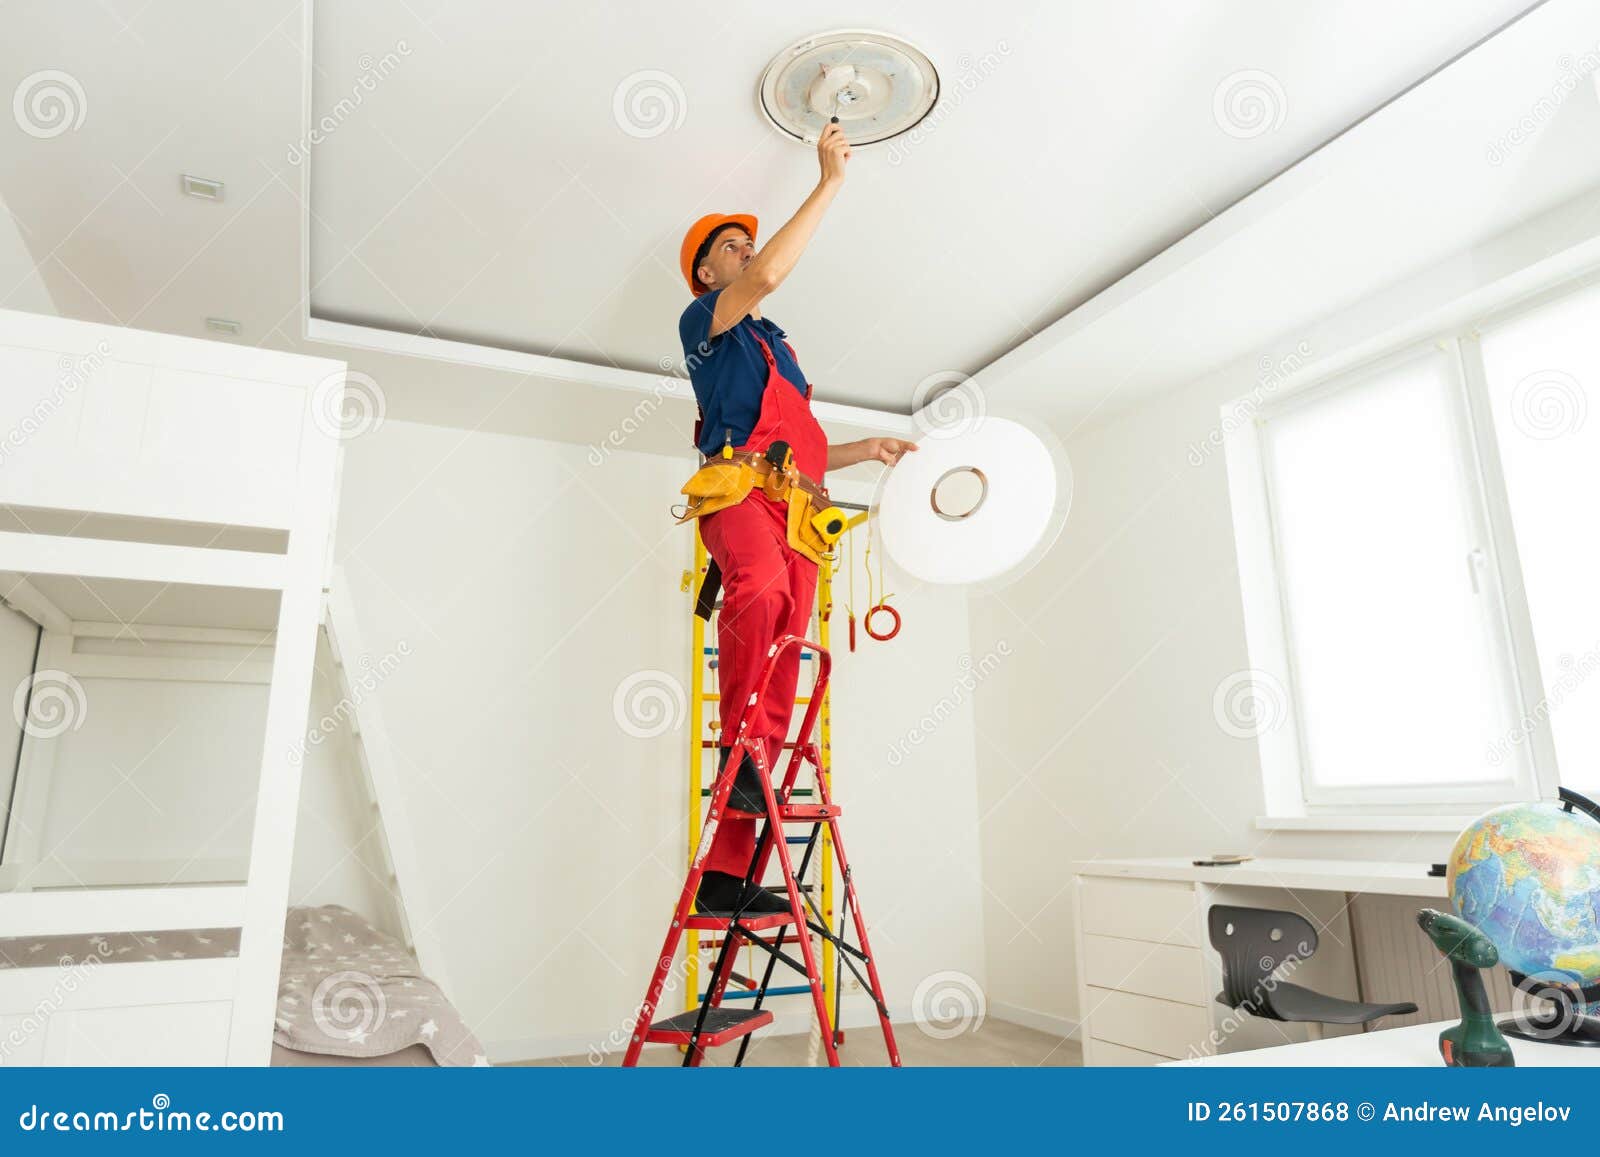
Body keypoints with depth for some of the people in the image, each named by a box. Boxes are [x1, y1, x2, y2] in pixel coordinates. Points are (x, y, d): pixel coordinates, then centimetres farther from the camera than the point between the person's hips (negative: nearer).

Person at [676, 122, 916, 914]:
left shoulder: (773, 348, 36)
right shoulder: (703, 320, 14)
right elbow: (770, 274, -7)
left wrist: (867, 448, 21)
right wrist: (830, 183, 0)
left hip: (796, 509, 7)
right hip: (740, 491, -6)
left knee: (782, 670, -7)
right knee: (760, 586, -42)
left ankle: (726, 870, -6)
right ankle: (739, 747, -28)